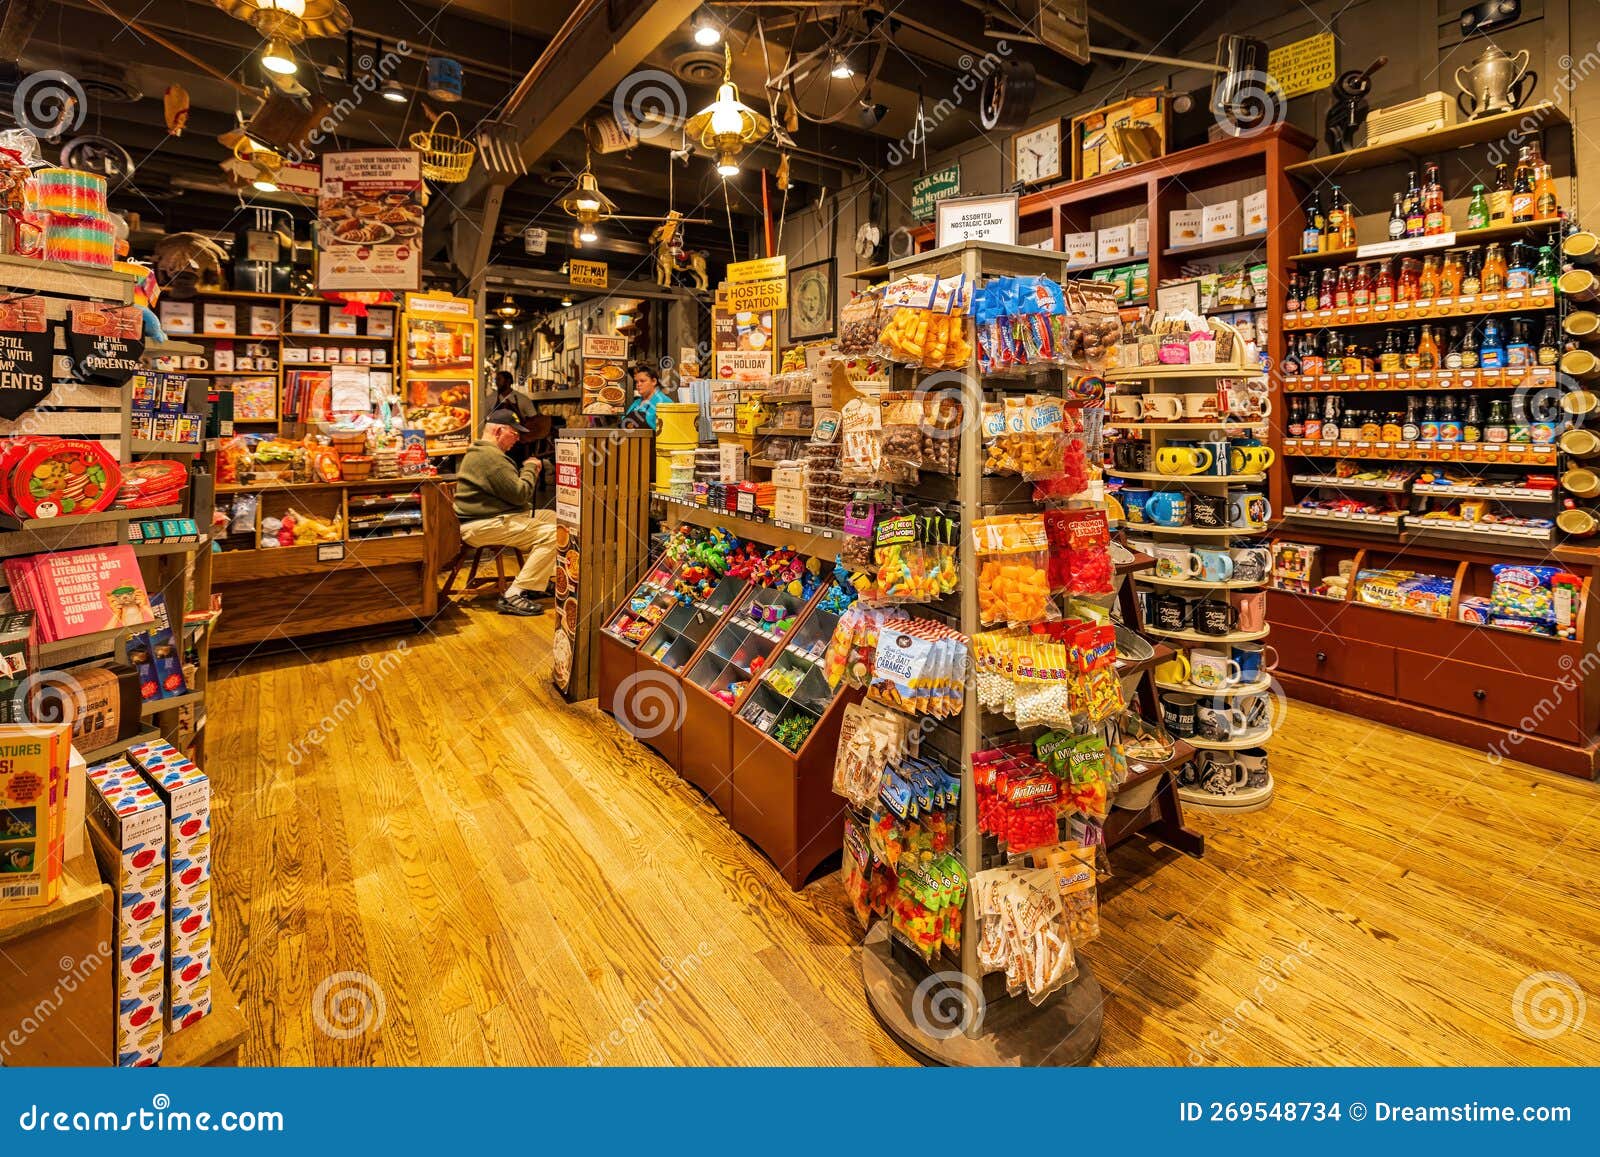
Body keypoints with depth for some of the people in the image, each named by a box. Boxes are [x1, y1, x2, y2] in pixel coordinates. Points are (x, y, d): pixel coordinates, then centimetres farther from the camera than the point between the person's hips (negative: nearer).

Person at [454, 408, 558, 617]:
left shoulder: (478, 451, 20)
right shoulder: (490, 456, -18)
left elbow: (510, 487, 25)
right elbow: (520, 494, -19)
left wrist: (530, 469, 11)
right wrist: (530, 468, -3)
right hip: (481, 527, -12)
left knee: (552, 517, 13)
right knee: (550, 534, -21)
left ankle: (541, 580, 13)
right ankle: (513, 596, -21)